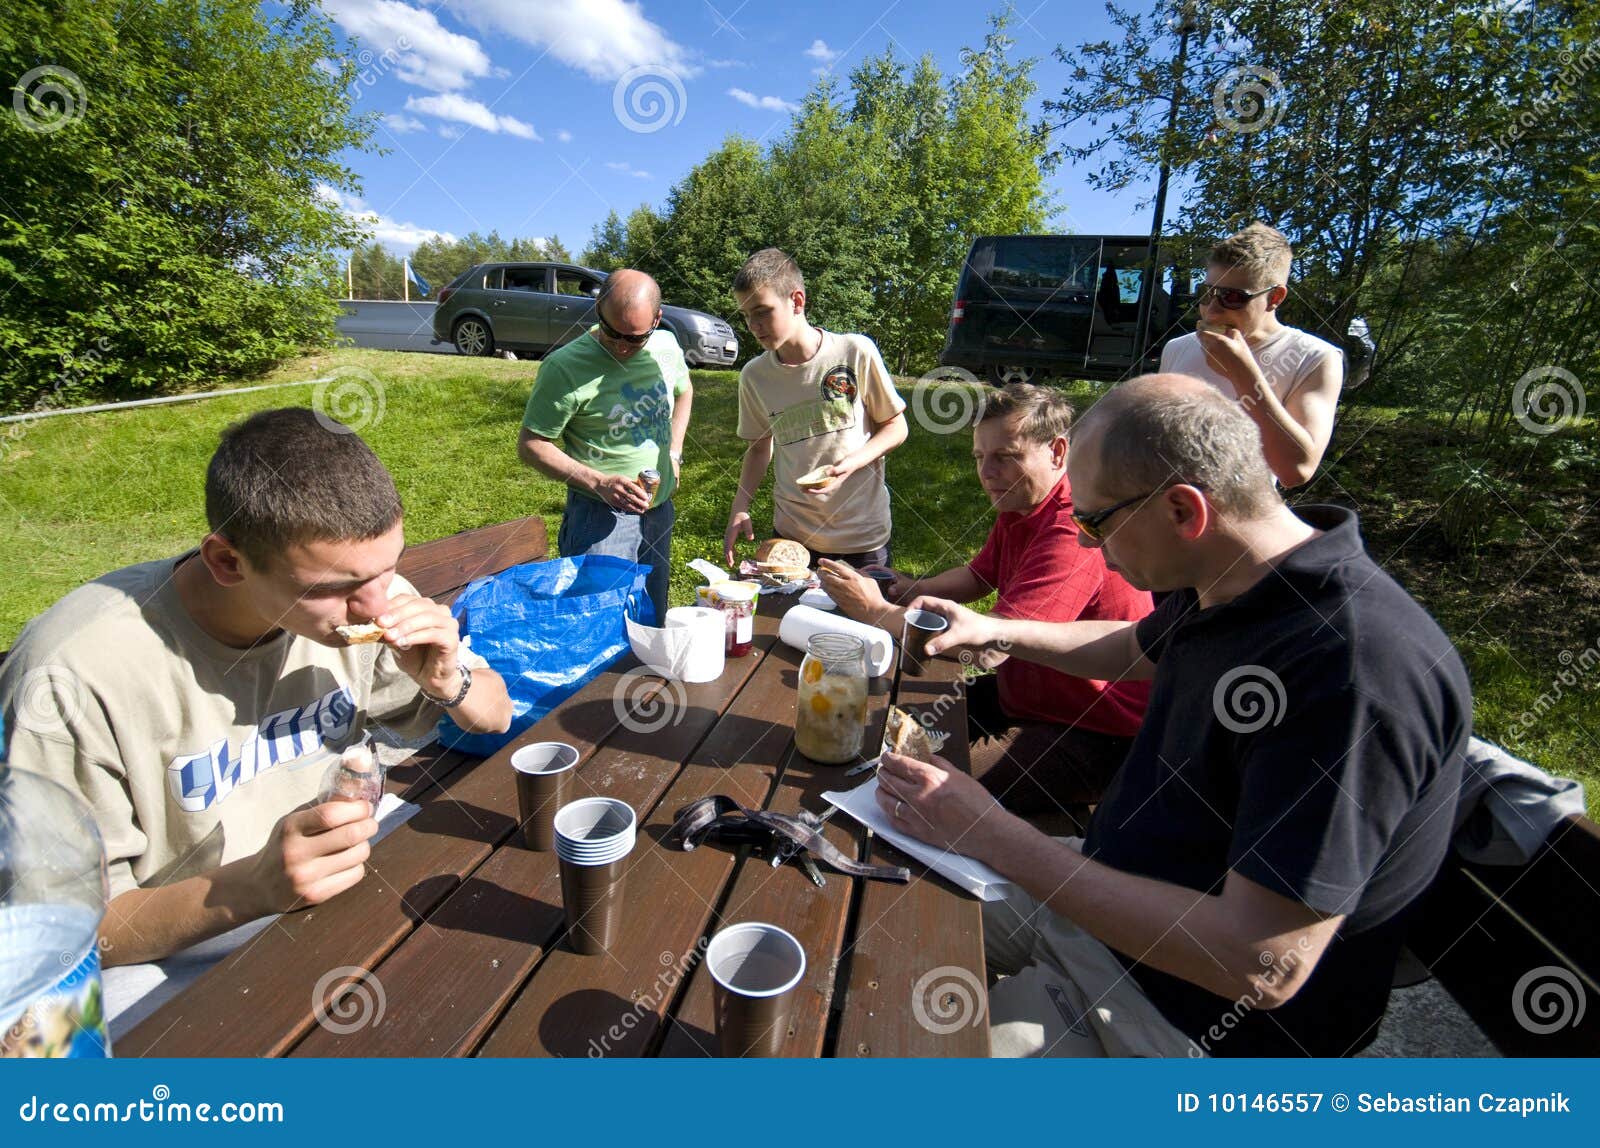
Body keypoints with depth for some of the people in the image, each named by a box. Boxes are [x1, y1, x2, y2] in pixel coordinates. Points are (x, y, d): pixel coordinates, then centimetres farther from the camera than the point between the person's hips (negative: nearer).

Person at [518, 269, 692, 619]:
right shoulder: (565, 366, -18)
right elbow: (531, 445, -13)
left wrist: (674, 452, 9)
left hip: (660, 509, 6)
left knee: (654, 622, 18)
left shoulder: (665, 345, 0)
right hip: (601, 515, -6)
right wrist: (599, 483, -24)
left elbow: (684, 391, 21)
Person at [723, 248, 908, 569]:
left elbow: (895, 428, -2)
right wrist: (740, 509, -3)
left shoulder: (856, 352, -11)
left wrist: (851, 463, -19)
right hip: (791, 534, 2)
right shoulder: (754, 375, -2)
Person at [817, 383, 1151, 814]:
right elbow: (978, 576, 17)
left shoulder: (1075, 534, -29)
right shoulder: (1018, 507, 3)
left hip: (1096, 732, -9)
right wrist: (916, 589, -4)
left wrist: (876, 611, -24)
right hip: (1022, 695, 9)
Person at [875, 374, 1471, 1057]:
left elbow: (1264, 966, -34)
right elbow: (1138, 648, 20)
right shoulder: (1232, 583, -4)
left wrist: (991, 835, -32)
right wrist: (993, 632, 13)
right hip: (1110, 891, 8)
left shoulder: (1355, 667, -34)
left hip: (1184, 1011, -8)